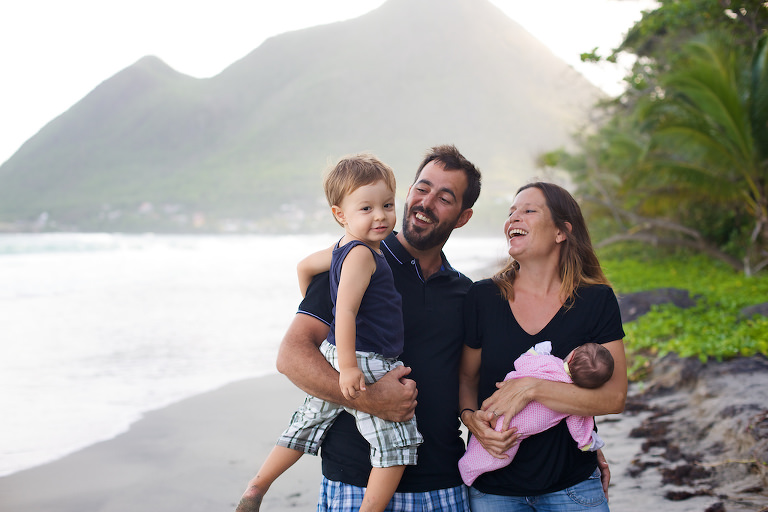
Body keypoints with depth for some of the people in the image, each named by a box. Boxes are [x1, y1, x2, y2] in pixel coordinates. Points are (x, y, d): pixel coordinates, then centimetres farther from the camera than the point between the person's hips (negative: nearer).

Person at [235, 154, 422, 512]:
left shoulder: (341, 249, 11)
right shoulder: (362, 254, -18)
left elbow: (305, 265, 28)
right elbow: (345, 311, -26)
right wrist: (349, 366, -29)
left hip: (332, 360, 10)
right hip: (365, 363, -10)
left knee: (306, 427, 22)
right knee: (395, 444, -3)